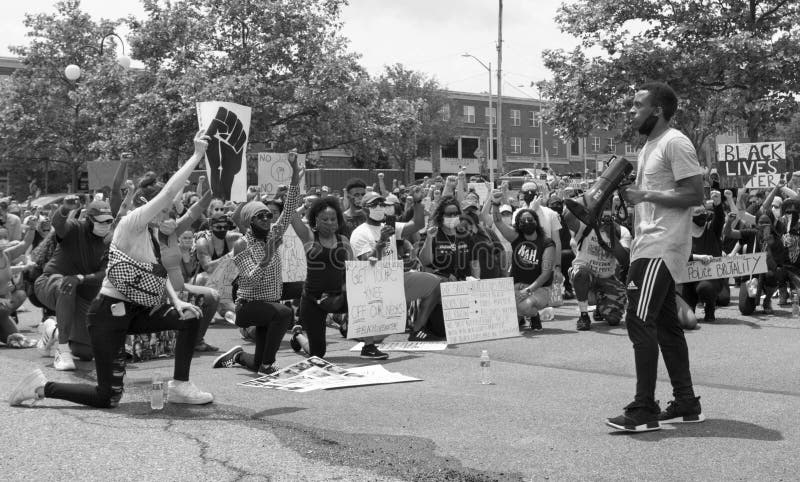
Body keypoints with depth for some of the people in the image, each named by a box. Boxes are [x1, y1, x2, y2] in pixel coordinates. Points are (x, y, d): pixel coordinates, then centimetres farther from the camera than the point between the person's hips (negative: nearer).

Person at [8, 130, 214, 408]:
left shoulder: (148, 234, 11)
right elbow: (168, 191, -25)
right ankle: (41, 387, 11)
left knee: (189, 317, -1)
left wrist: (177, 302, -4)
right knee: (108, 398, -6)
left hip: (133, 312, 9)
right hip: (109, 314, -9)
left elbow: (160, 273, 13)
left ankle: (179, 386, 6)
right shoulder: (130, 224, -15)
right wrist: (197, 155, -22)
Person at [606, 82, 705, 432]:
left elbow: (694, 195, -17)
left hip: (661, 246, -10)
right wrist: (630, 195, 9)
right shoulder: (648, 147, 20)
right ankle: (686, 404, 19)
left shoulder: (676, 143, -10)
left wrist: (645, 195, -18)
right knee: (665, 324, 11)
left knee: (640, 322, -12)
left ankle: (644, 410, -7)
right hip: (648, 245, 10)